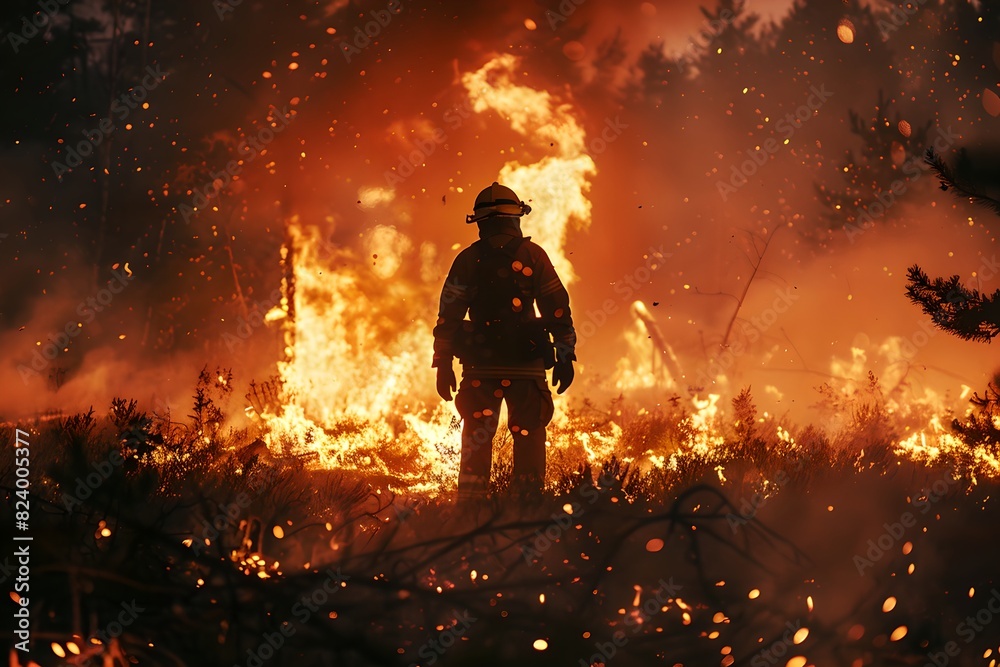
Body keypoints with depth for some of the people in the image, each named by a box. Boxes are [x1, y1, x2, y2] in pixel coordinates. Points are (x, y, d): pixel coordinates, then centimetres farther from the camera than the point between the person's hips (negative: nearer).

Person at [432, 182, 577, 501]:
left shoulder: (467, 260, 4)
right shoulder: (533, 256, 0)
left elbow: (448, 315, 3)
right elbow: (558, 310, -1)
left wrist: (443, 363, 8)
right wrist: (565, 356, 4)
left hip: (479, 366, 2)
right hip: (526, 366, -1)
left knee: (475, 443, 9)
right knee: (529, 437, 5)